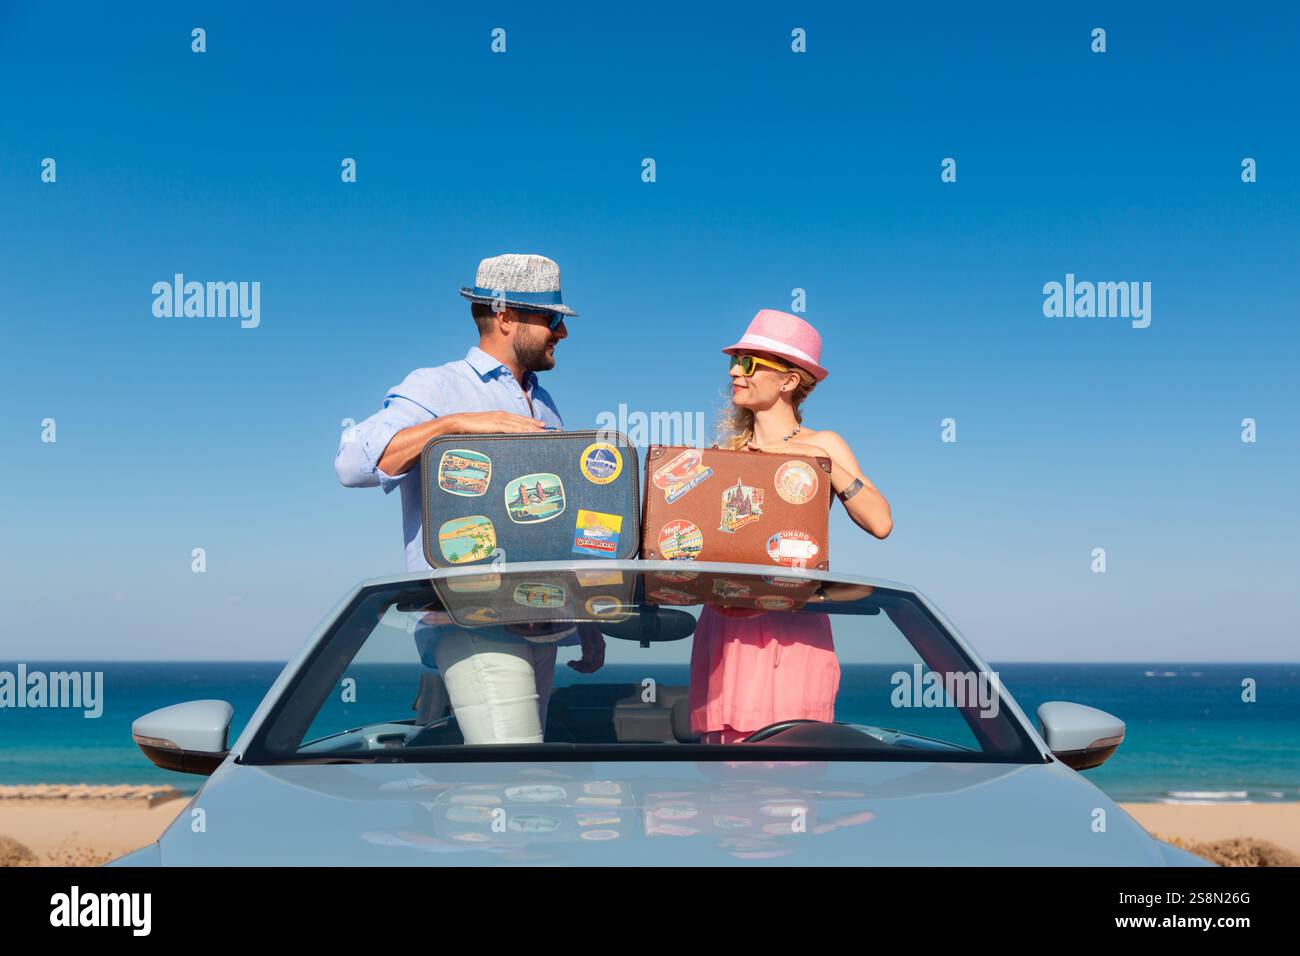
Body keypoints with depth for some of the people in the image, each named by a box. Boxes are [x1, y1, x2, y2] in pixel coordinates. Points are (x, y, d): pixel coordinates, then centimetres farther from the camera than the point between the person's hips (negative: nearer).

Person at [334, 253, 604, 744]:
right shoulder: (435, 388, 0)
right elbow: (353, 463, -16)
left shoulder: (543, 405, 23)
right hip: (471, 624, -7)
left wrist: (584, 620, 24)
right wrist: (456, 423, -22)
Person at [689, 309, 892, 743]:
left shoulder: (821, 446, 4)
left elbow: (879, 523, -11)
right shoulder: (726, 451, 15)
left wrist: (824, 461, -13)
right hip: (723, 626, 4)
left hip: (789, 630, -4)